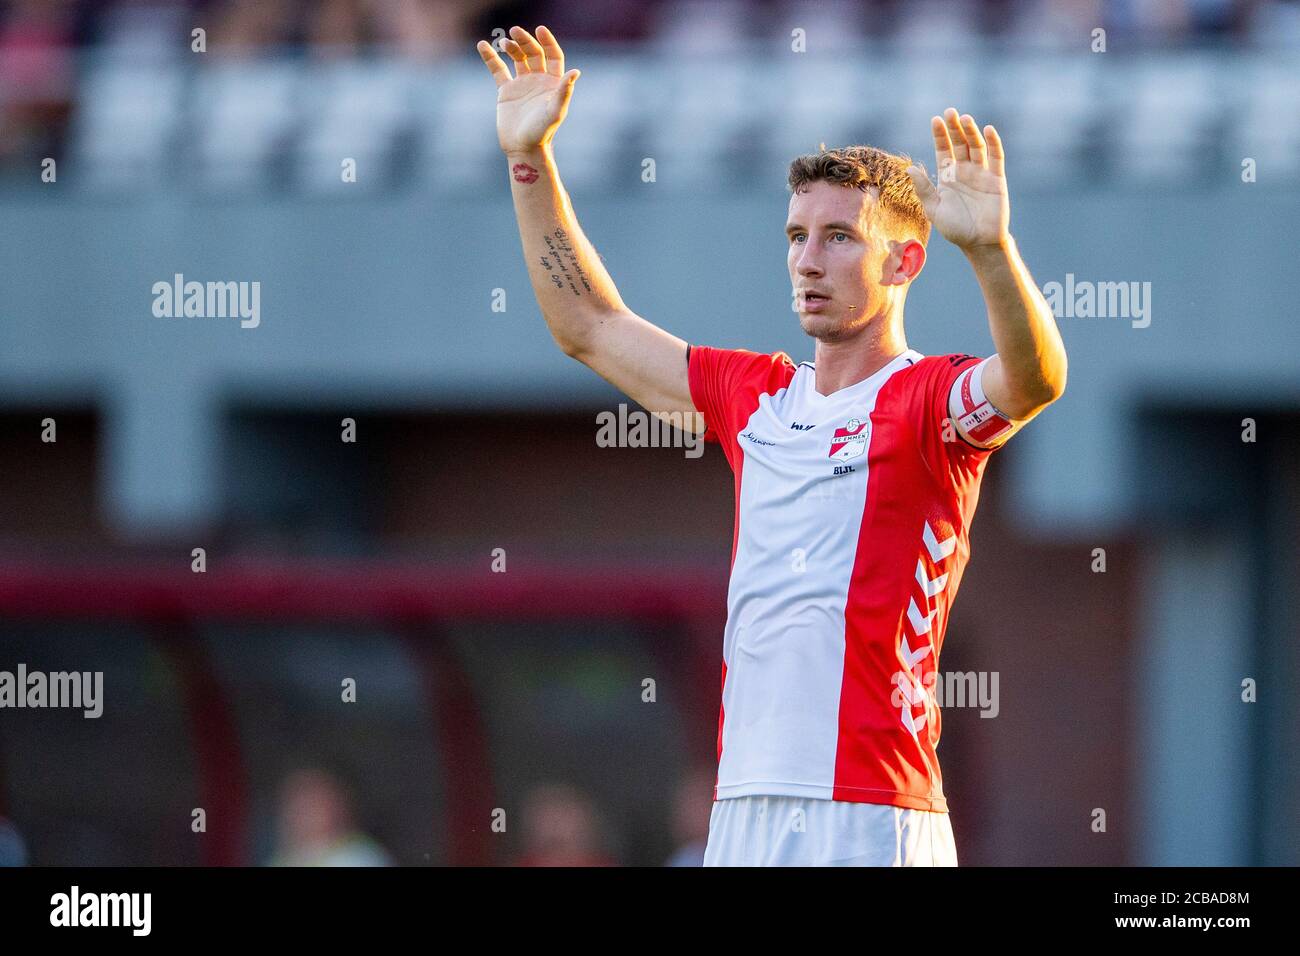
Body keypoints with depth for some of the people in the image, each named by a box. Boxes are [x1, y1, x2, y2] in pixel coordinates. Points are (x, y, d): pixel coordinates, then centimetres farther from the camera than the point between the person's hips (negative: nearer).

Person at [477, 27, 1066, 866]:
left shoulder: (926, 401, -4)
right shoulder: (756, 397, 17)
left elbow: (1036, 379, -26)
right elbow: (590, 327, 27)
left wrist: (991, 247, -44)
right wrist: (530, 159, 21)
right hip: (743, 817, 7)